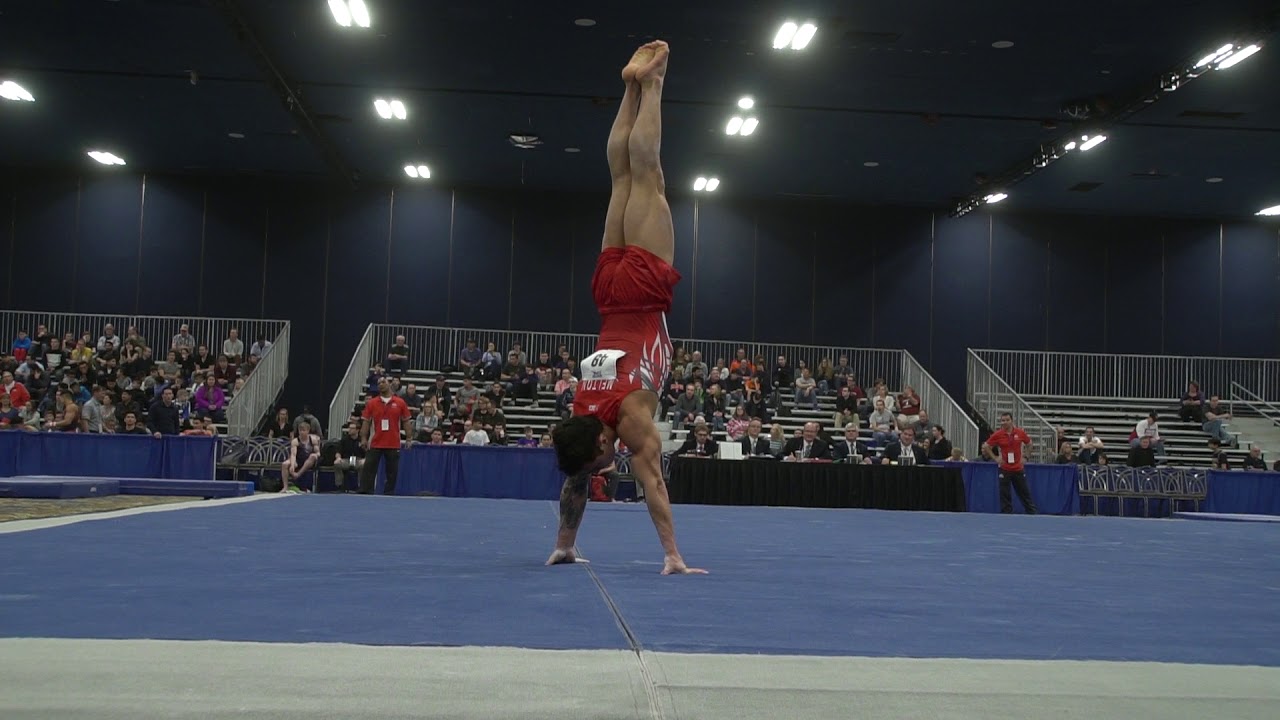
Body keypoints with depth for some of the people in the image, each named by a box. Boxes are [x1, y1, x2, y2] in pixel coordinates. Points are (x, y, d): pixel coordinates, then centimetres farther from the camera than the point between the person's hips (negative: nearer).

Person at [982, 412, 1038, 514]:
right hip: (1004, 470, -1)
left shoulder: (1020, 432, -2)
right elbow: (985, 447, 3)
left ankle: (1032, 513, 17)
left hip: (1018, 469, 1)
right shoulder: (997, 435, -6)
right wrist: (995, 458, -3)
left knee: (1025, 493, 9)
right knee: (1005, 495, 2)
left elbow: (1029, 443, 15)